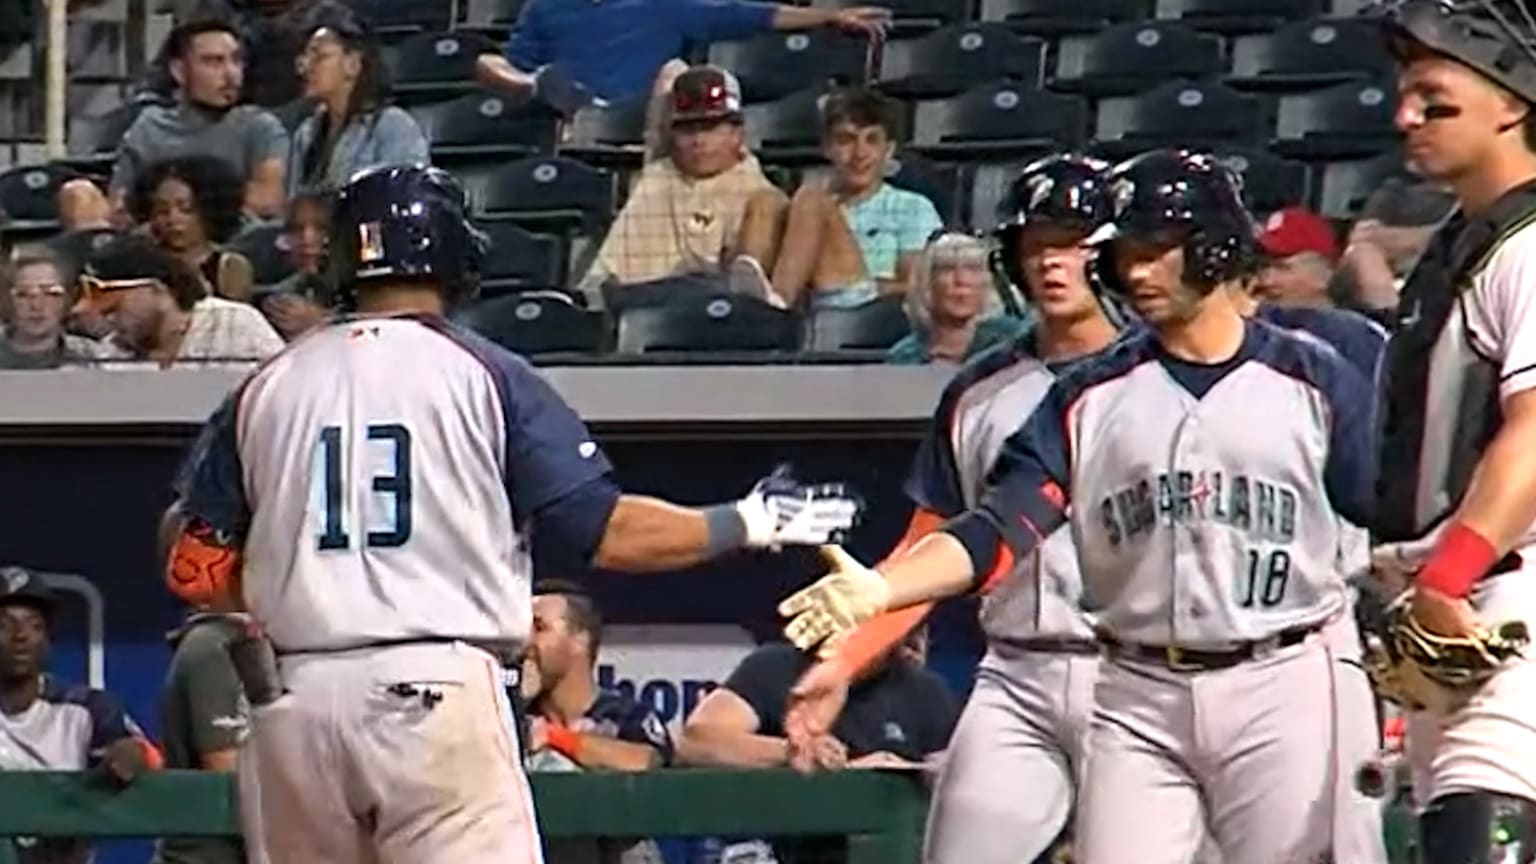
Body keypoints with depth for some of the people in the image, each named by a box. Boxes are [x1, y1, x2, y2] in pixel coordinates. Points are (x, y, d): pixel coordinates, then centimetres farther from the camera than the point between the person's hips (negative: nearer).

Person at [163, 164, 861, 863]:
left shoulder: (267, 386, 10)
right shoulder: (482, 373, 1)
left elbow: (196, 573, 7)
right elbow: (601, 530, -3)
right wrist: (748, 525, 11)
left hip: (290, 701, 4)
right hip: (434, 692, -4)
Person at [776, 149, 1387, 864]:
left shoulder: (1313, 380, 2)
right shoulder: (1090, 395, 8)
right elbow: (1000, 525, -2)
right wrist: (880, 587, -18)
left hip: (1286, 690, -3)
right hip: (1138, 700, 3)